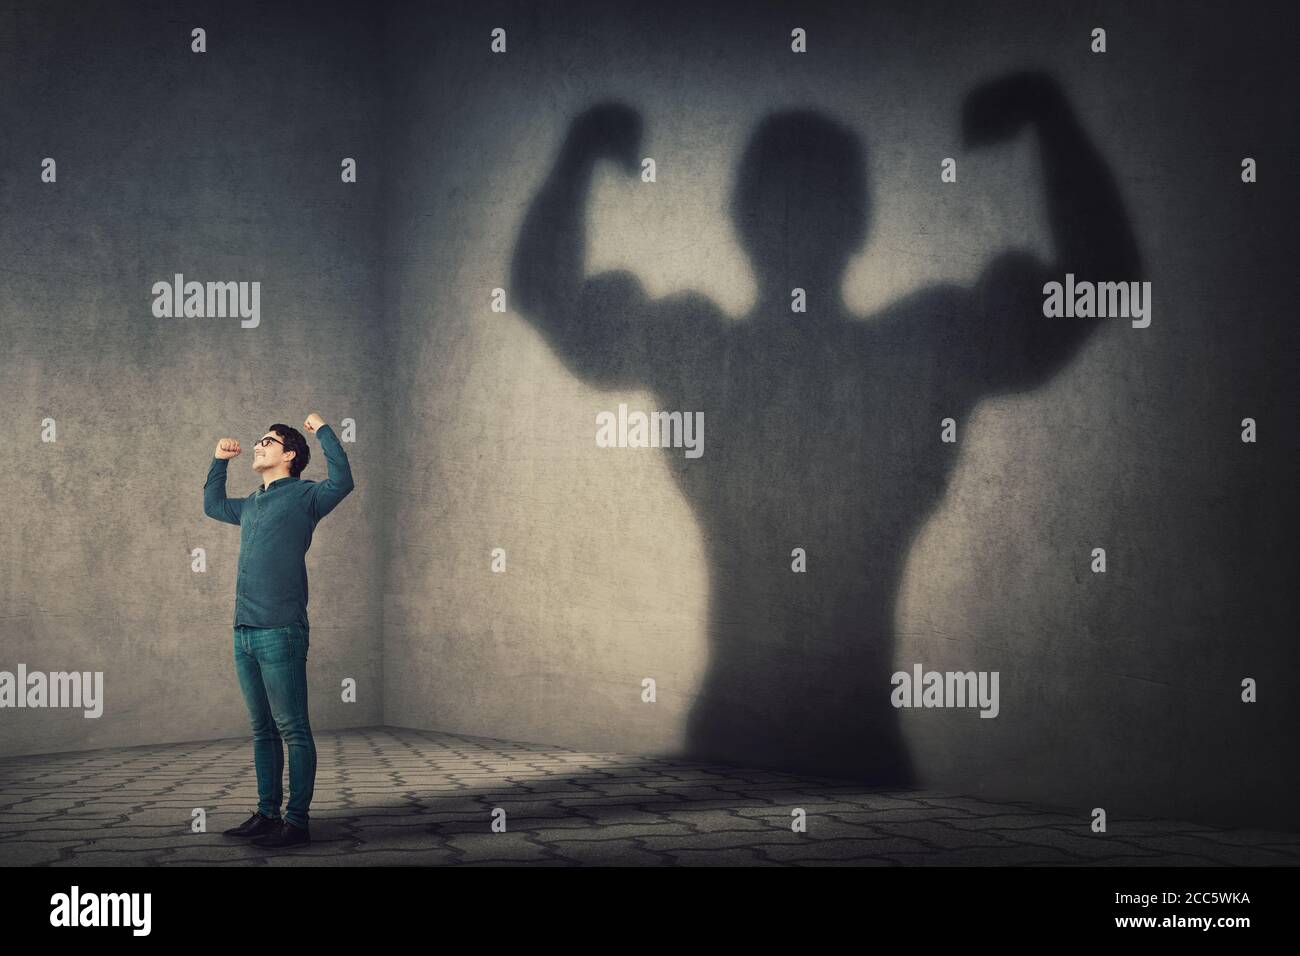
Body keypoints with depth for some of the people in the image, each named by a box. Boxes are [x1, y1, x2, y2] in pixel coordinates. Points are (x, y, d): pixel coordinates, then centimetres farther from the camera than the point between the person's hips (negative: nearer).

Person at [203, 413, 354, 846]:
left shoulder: (303, 495, -1)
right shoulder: (252, 504, 21)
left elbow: (341, 482, -20)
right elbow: (212, 505, 41)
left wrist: (323, 429, -12)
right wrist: (220, 461, 32)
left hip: (281, 632, -8)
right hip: (245, 632, 8)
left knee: (292, 729, -6)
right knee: (262, 729, 12)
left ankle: (297, 821, -4)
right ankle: (267, 813, 19)